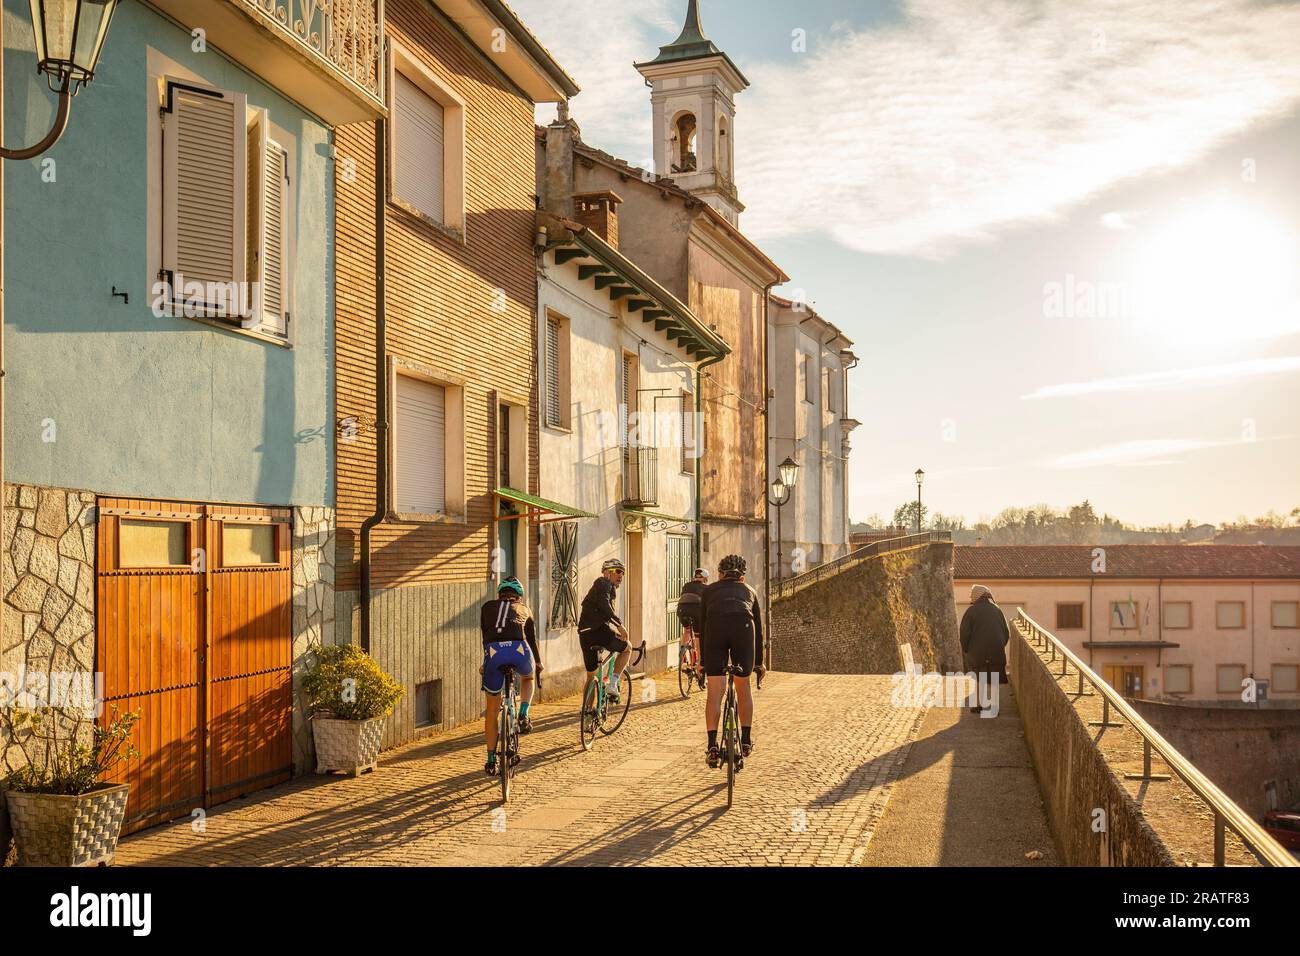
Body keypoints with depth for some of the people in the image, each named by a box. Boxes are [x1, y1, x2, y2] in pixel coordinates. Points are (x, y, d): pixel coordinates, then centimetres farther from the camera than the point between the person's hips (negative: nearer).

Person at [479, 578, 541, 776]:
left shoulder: (487, 607, 27)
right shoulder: (523, 609, 28)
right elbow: (532, 638, 38)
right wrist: (538, 662, 53)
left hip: (493, 651, 0)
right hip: (519, 650, 0)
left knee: (492, 711, 15)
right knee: (527, 678, 37)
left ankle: (491, 761, 20)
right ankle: (523, 716, 14)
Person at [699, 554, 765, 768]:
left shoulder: (710, 590, 30)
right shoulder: (749, 591, 32)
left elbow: (702, 625, 27)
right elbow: (759, 629, 34)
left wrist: (702, 660, 33)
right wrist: (759, 662, 41)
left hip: (715, 628, -1)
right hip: (743, 627, 1)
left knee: (714, 693, 4)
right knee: (743, 687, 20)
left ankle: (712, 746, -5)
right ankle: (746, 741, 26)